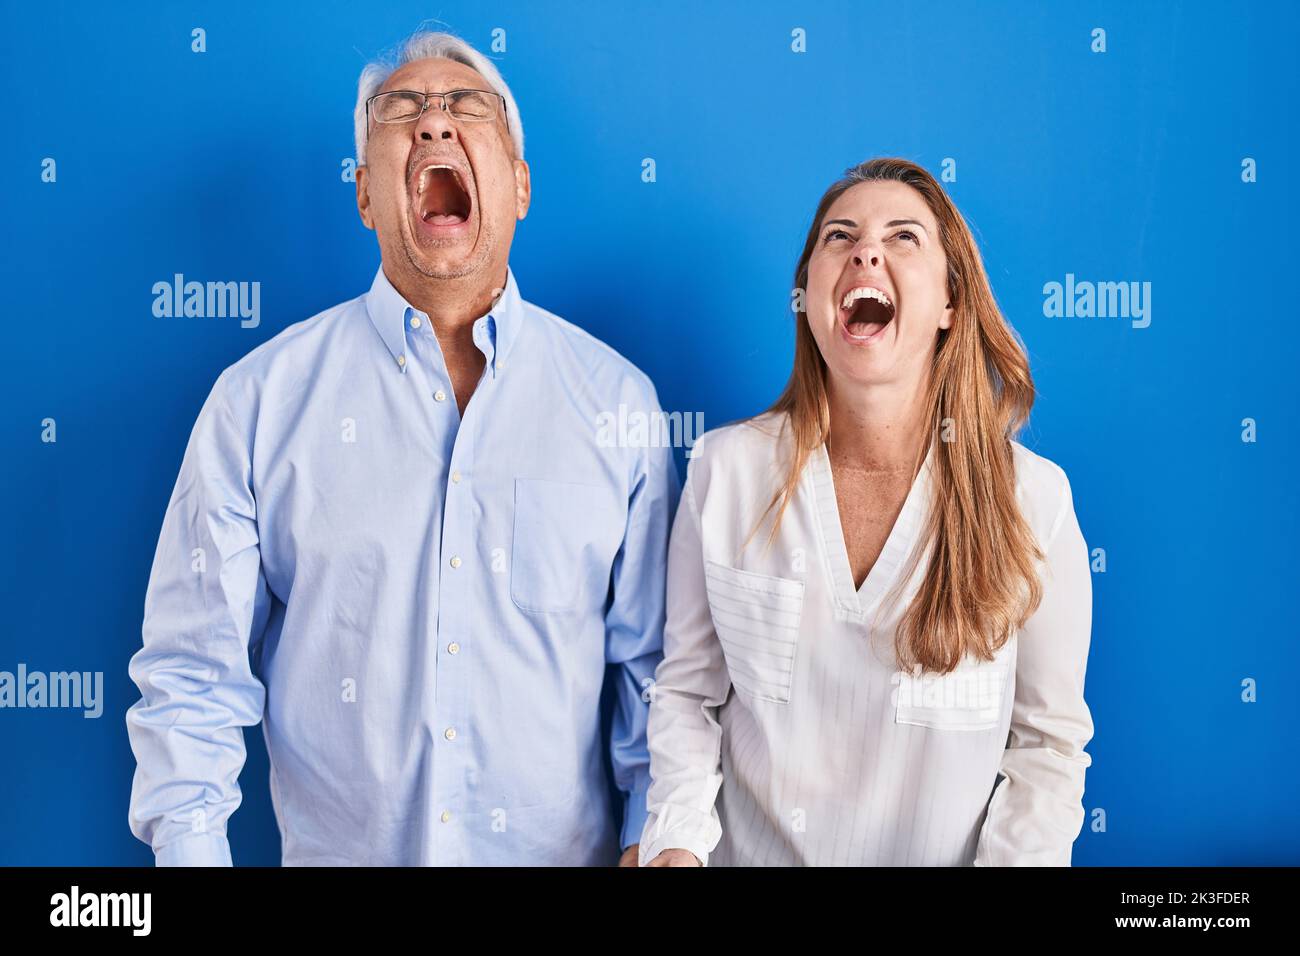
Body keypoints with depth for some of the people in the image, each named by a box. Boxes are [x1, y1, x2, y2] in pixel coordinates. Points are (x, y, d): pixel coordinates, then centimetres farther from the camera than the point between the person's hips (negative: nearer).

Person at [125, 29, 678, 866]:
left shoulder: (616, 398, -4)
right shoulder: (259, 399, -6)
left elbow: (652, 659, -1)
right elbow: (194, 669, -4)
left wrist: (654, 835, -8)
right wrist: (193, 848, -12)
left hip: (568, 847, 1)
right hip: (338, 848, 0)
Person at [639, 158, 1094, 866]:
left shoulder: (1033, 498, -14)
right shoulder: (724, 467, -12)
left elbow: (1050, 742, -7)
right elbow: (687, 689, -4)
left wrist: (1015, 857, -18)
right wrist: (677, 840, -17)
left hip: (944, 856, 0)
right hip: (750, 850, 1)